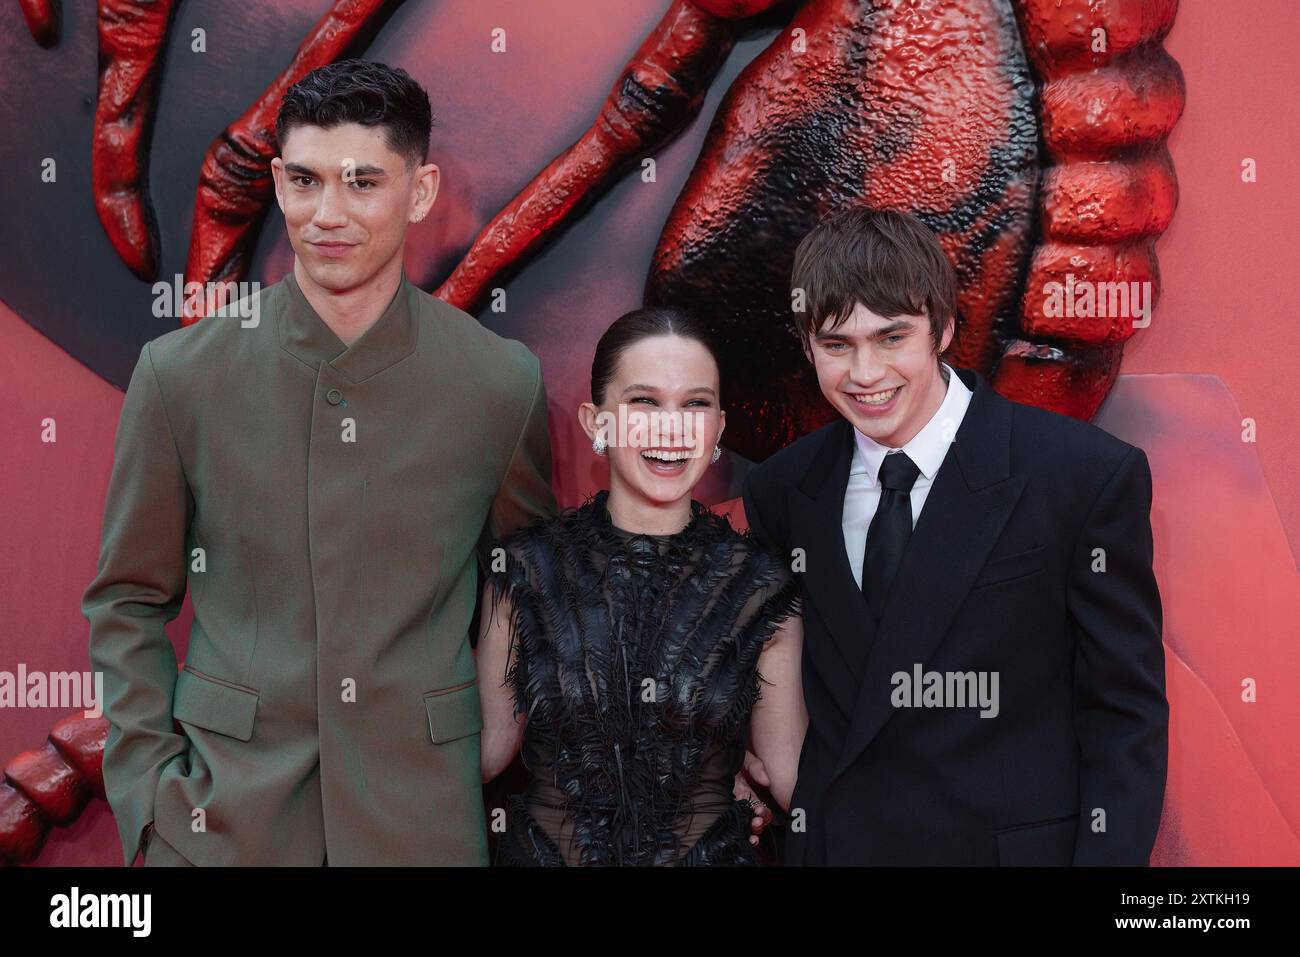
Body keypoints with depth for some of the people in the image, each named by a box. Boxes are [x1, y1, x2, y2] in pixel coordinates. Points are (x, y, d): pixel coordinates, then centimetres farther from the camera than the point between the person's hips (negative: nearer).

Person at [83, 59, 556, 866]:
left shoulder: (504, 383, -5)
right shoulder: (180, 373, -5)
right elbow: (127, 602, 4)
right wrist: (149, 794, -3)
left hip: (424, 814, 0)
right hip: (226, 812, 0)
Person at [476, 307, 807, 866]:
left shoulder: (760, 586, -9)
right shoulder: (526, 567, -9)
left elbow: (789, 768, -3)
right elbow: (491, 745, -2)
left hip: (709, 852, 0)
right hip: (545, 851, 0)